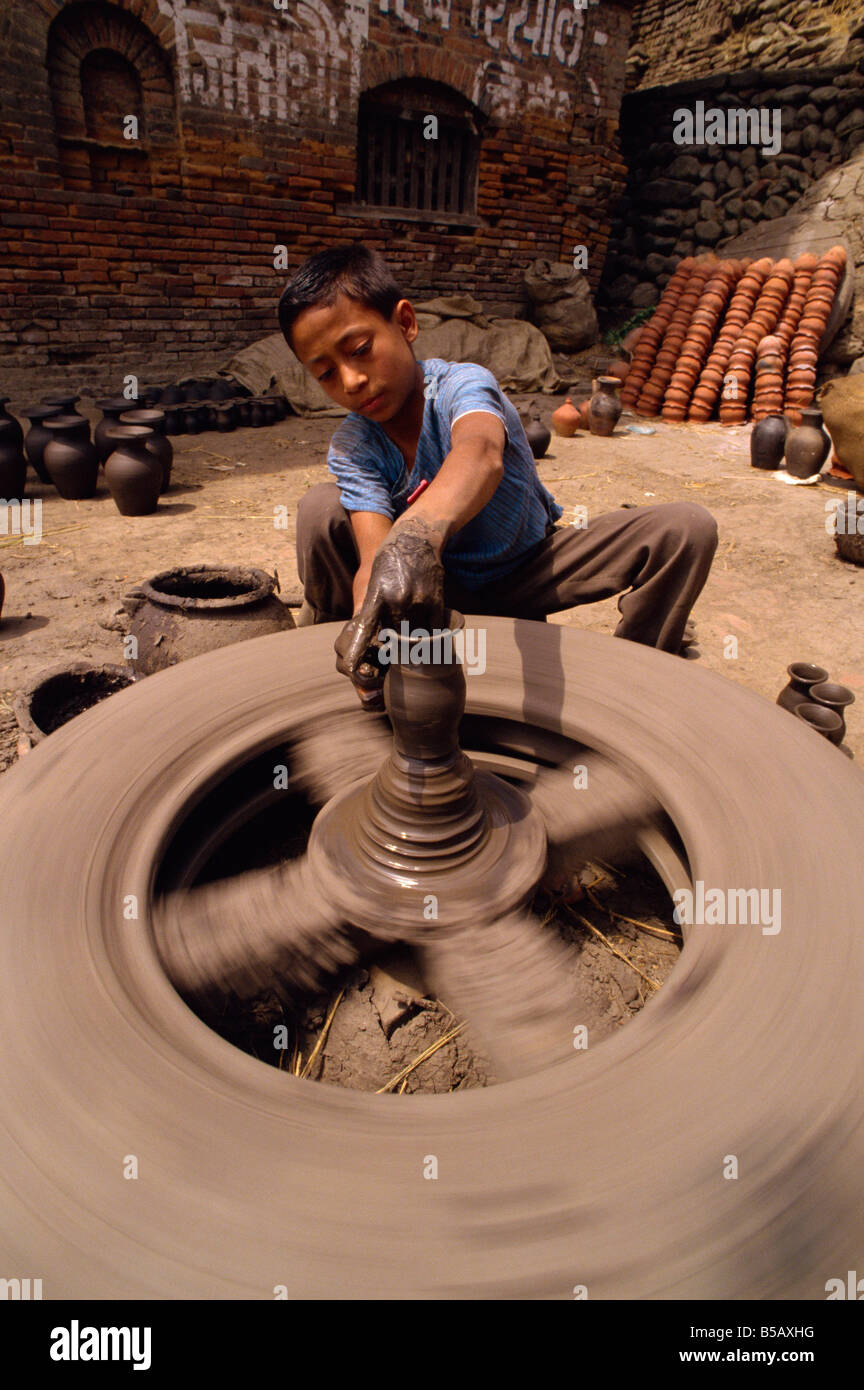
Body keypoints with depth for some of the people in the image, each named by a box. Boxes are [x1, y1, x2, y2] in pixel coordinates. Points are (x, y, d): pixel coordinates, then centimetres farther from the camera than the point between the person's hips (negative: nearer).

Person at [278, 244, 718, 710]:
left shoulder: (460, 384, -24)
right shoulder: (351, 450, -14)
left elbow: (480, 453, -50)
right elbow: (373, 559, -29)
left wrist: (419, 532, -72)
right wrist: (365, 621, -53)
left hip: (526, 574, -1)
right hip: (440, 582, 2)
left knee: (685, 527, -23)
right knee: (320, 507, -22)